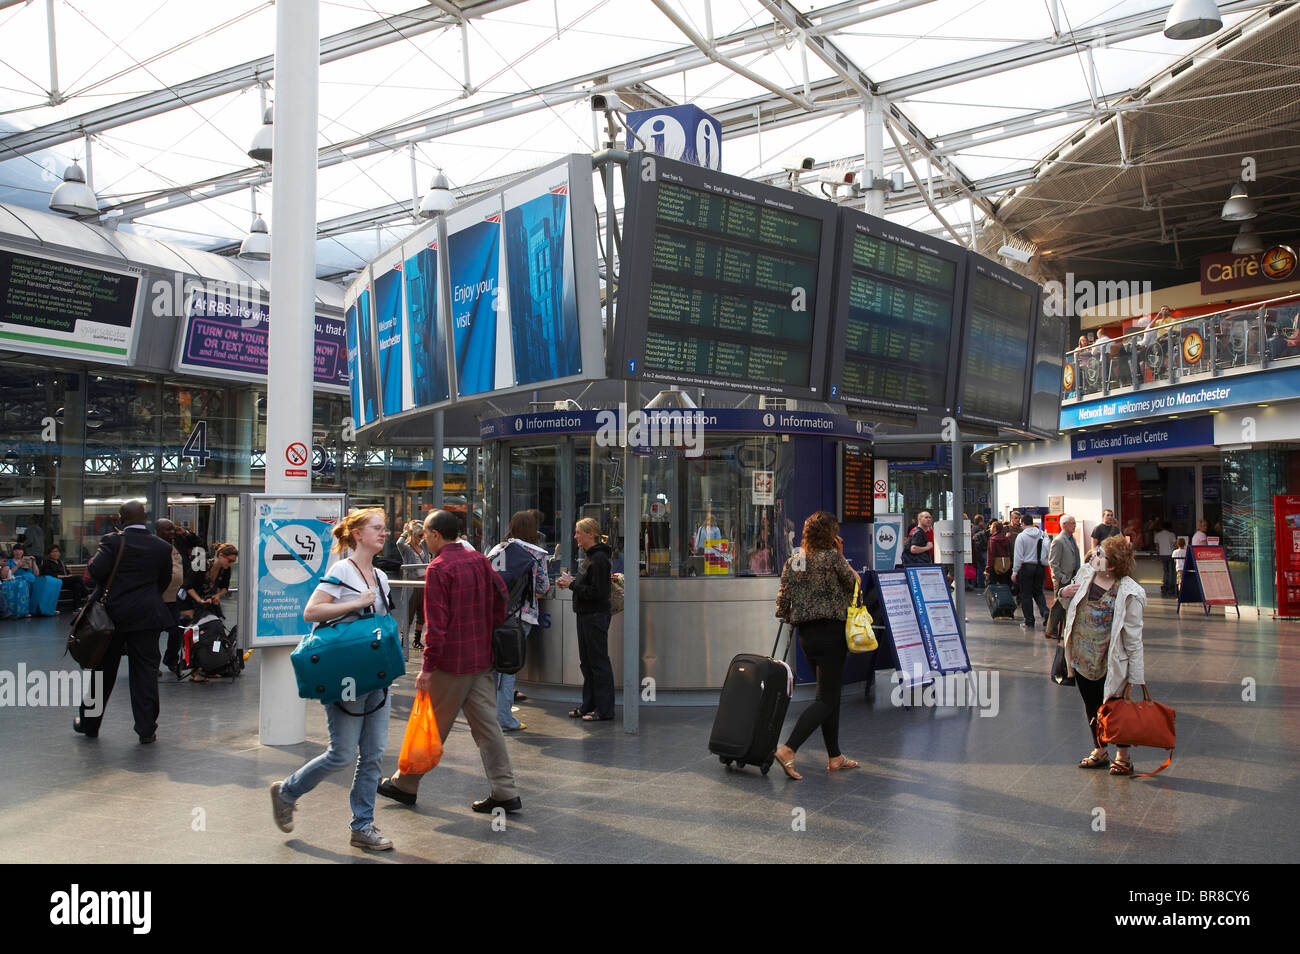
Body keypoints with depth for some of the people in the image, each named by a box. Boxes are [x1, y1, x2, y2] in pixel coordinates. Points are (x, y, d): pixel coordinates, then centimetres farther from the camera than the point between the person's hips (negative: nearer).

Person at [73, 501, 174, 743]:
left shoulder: (113, 541, -8)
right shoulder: (162, 547, 0)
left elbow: (96, 570, -17)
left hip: (113, 613, 0)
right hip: (147, 615, 1)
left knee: (103, 669, 13)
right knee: (145, 671, 3)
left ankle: (89, 723, 26)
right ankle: (146, 729, 2)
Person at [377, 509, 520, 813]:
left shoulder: (438, 568, -13)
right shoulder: (480, 560, 7)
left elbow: (436, 623, -18)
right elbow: (500, 599, 10)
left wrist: (428, 667, -15)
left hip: (451, 662, -6)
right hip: (482, 658, 6)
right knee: (487, 725, 8)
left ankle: (405, 785, 24)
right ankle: (505, 792, 6)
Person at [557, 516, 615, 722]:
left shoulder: (599, 559, -16)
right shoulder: (591, 556, 14)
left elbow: (597, 592, -22)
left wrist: (572, 584, -15)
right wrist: (570, 583, 6)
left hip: (596, 617, -10)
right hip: (586, 616, 10)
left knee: (598, 662, -3)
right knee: (586, 662, 15)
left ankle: (604, 709, 4)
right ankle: (589, 705, 24)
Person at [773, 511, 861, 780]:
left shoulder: (792, 561, 6)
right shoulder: (832, 557, -11)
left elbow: (782, 604, 3)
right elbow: (854, 583, 3)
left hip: (806, 634, 7)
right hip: (831, 633, -7)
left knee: (830, 694, 18)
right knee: (826, 699, -4)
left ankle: (835, 757, 24)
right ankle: (788, 749, -16)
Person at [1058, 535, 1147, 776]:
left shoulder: (1128, 593, -18)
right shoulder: (1085, 575, 0)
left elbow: (1133, 636, -14)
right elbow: (1073, 605, 19)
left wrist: (1136, 674, -13)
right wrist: (1064, 593, -6)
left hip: (1111, 663, -6)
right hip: (1082, 657, 6)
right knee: (1092, 708, 18)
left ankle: (1123, 756, 27)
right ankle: (1099, 751, 35)